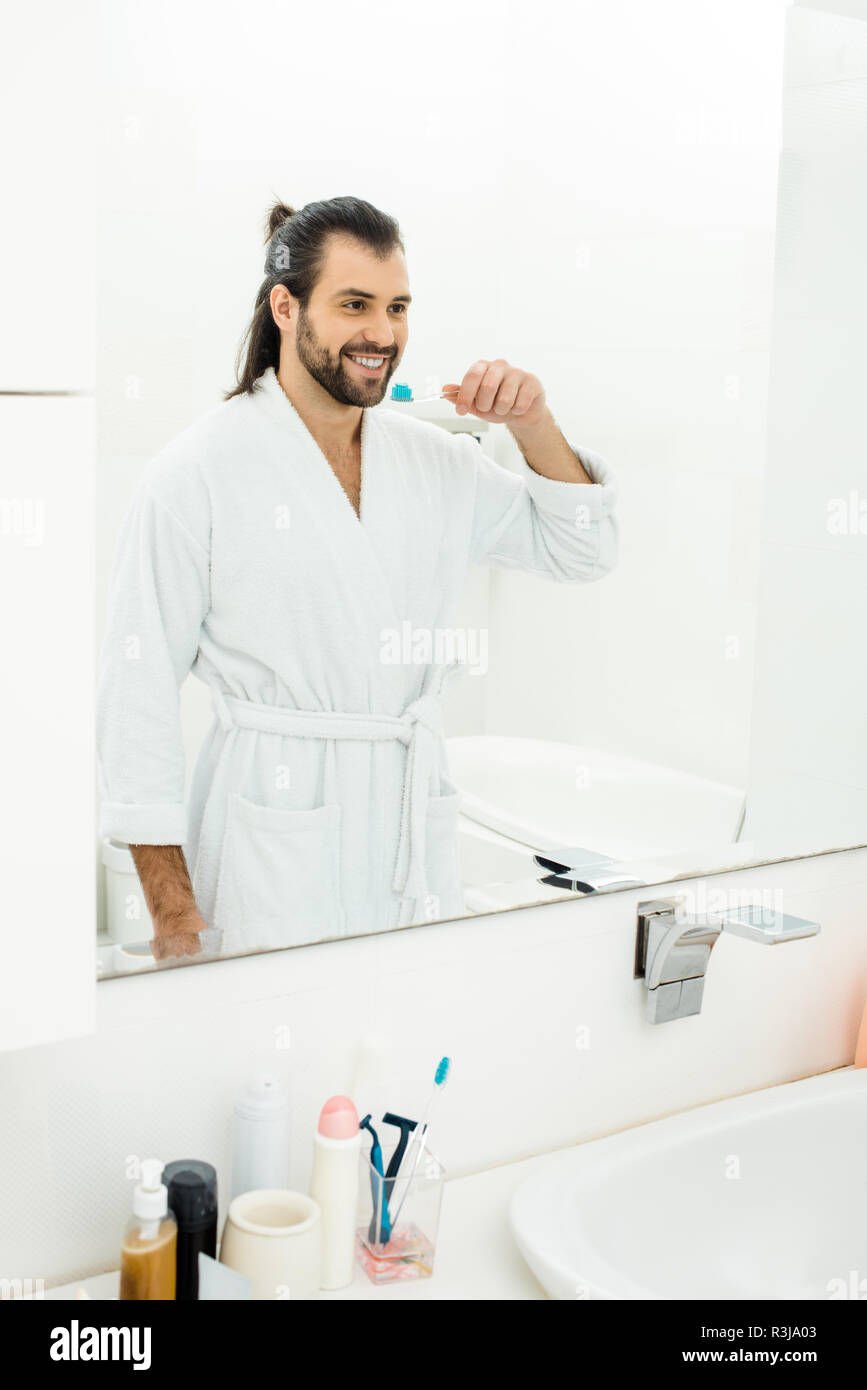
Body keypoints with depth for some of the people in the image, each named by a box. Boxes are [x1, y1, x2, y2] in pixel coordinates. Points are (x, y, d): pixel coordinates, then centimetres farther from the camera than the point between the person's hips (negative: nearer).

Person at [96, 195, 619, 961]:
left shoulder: (439, 460, 9)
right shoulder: (198, 471, -7)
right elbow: (139, 691, -8)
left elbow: (582, 551, 18)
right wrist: (173, 912, -10)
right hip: (275, 838, -5)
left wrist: (535, 426, -1)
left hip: (417, 832, 5)